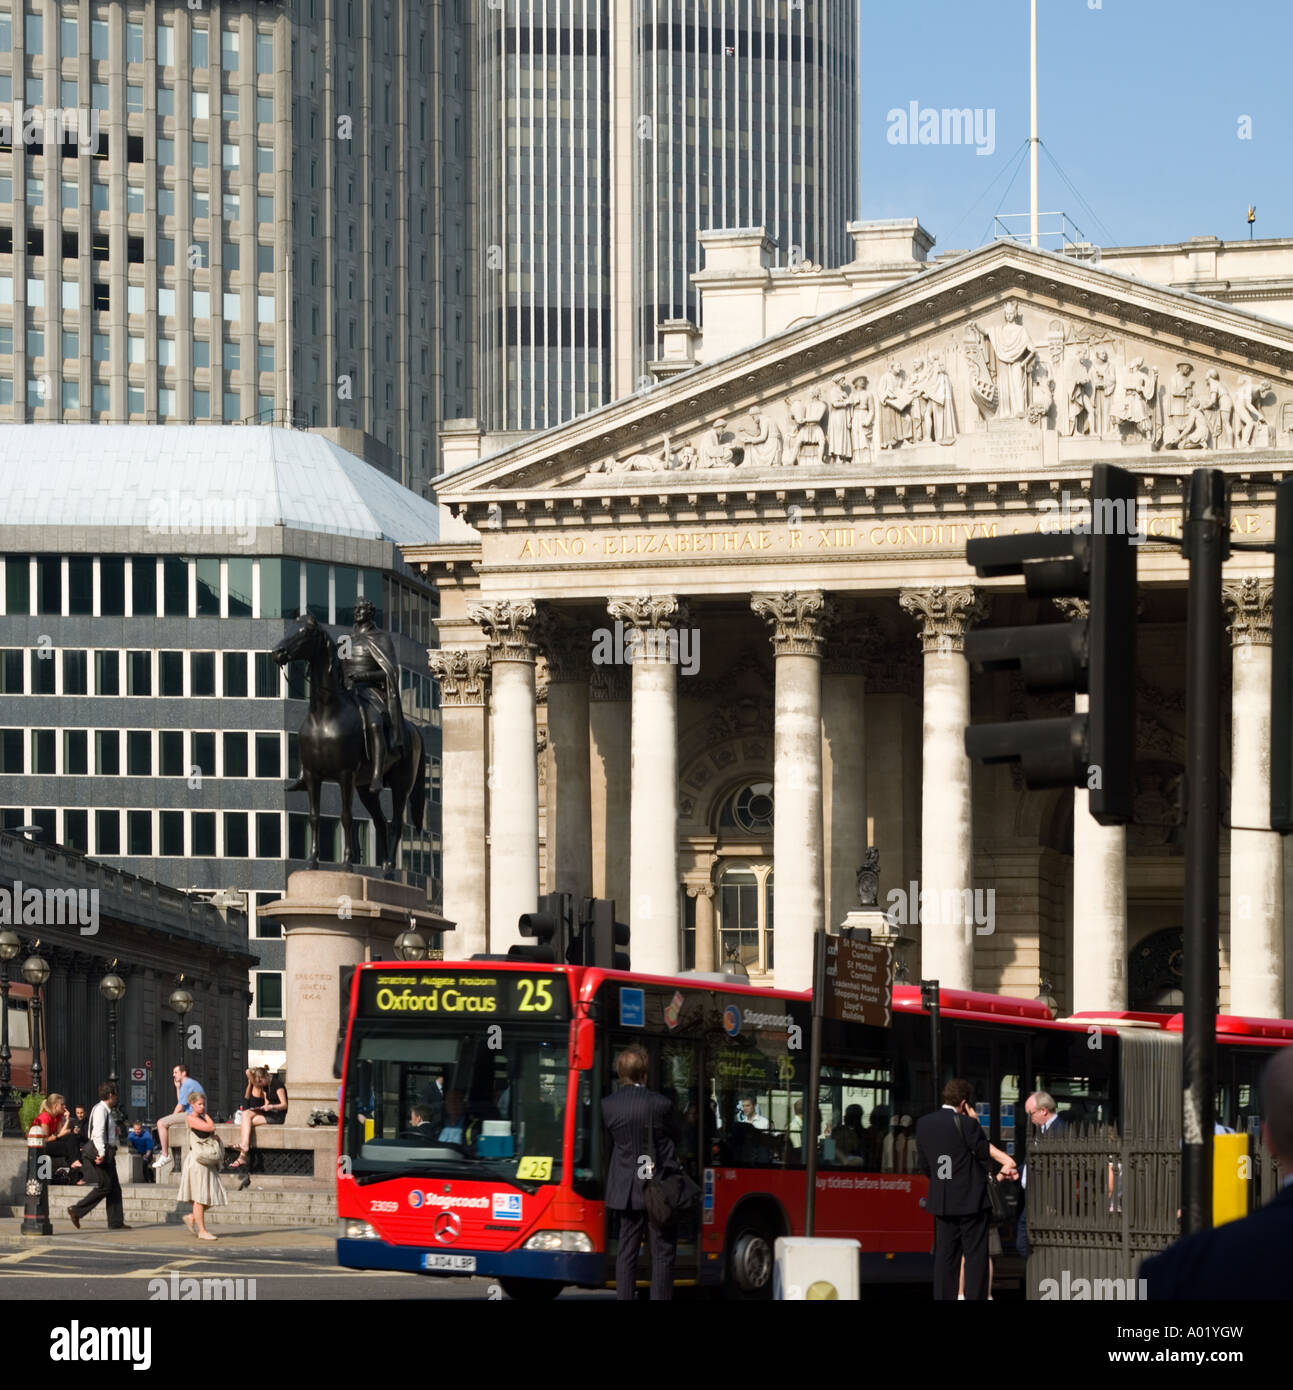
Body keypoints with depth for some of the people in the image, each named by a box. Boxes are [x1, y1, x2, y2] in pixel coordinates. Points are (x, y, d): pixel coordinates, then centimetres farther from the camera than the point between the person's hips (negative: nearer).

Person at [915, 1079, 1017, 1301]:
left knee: (945, 1257, 8)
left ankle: (942, 1298, 6)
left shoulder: (923, 1124, 4)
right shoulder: (966, 1124, -15)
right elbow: (984, 1153, -4)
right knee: (975, 1255, 1)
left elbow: (925, 1165, 9)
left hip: (942, 1200, 5)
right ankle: (975, 1298, -2)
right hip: (971, 1199, -5)